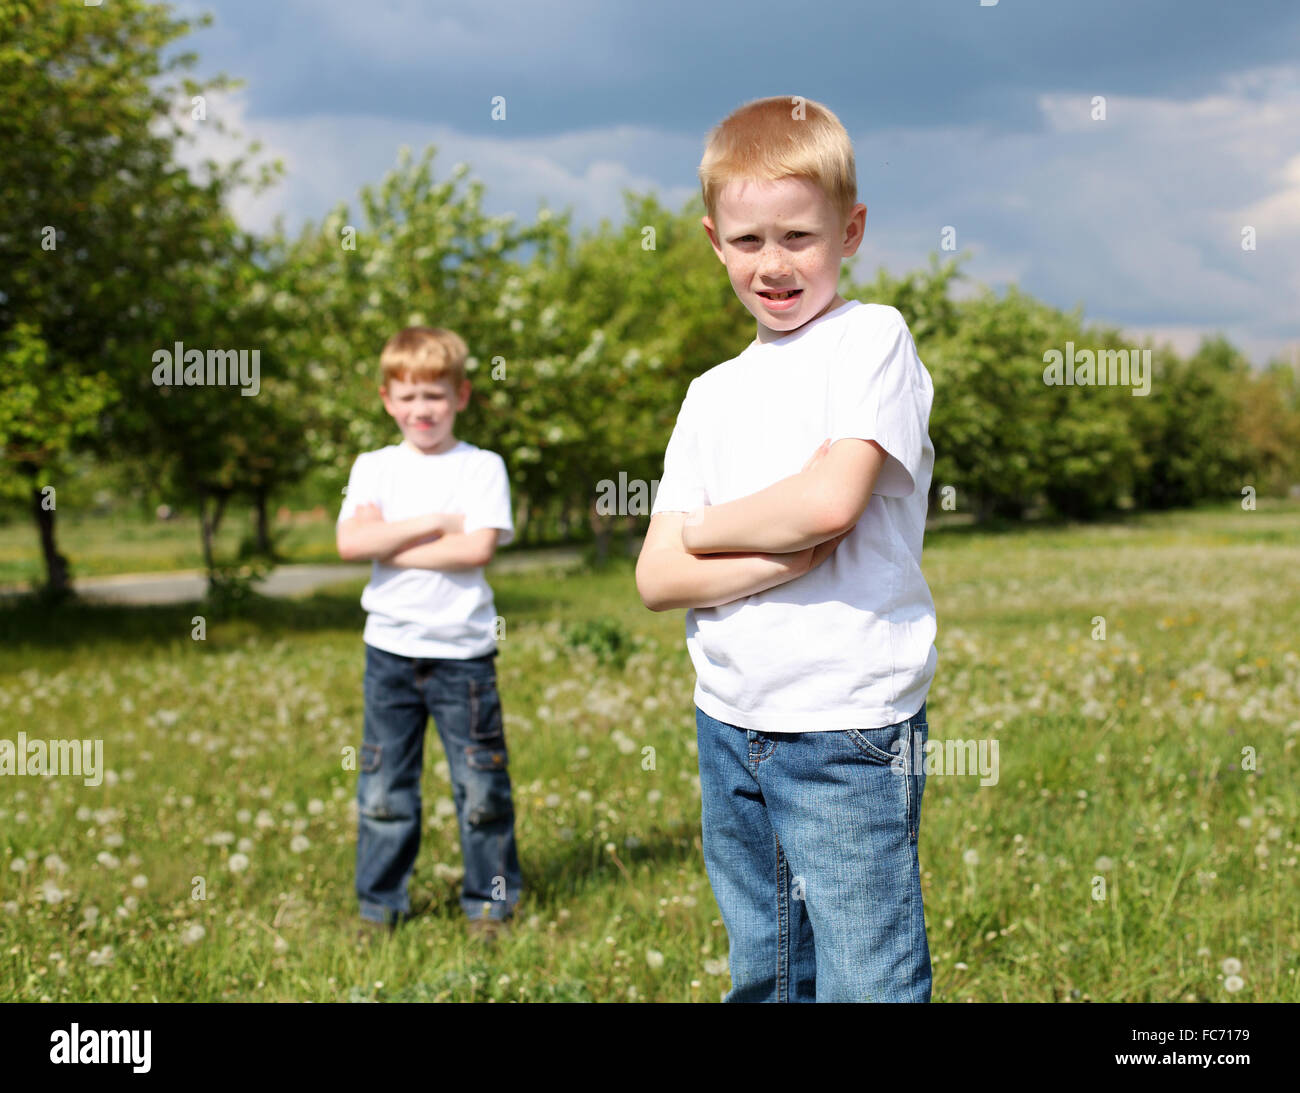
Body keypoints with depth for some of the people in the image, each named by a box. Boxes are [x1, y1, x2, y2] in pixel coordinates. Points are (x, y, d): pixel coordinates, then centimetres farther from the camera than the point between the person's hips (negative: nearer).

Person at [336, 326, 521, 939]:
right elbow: (349, 542, -9)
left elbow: (477, 549, -14)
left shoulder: (483, 468, 0)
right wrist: (435, 524, -13)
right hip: (390, 649, 2)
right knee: (384, 788, 8)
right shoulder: (373, 467, 7)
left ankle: (489, 901, 19)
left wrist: (390, 545, -11)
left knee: (480, 784, 4)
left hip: (462, 651, -2)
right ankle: (380, 905, 20)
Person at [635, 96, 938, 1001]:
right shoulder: (714, 393, 11)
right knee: (763, 979, 18)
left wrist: (704, 528, -4)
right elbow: (657, 578, 3)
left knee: (864, 983, -2)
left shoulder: (871, 339, -6)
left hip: (849, 728, -6)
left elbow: (828, 500, -21)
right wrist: (788, 552, -12)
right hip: (730, 724, 6)